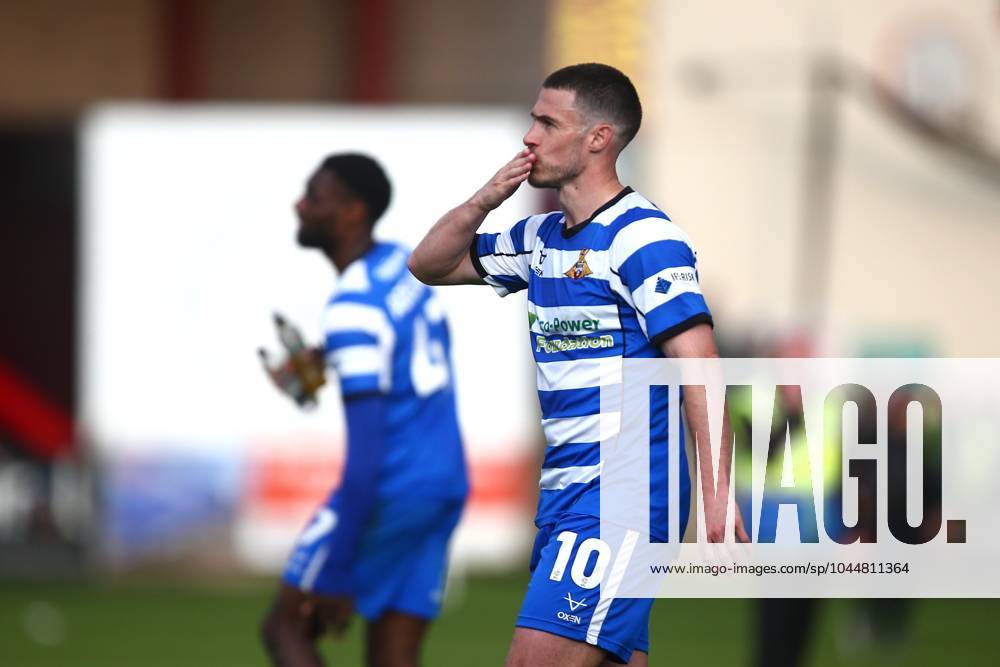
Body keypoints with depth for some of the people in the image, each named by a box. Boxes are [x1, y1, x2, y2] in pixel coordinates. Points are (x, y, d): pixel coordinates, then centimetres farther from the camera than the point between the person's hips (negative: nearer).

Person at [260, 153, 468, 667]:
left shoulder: (354, 310, -19)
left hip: (389, 493, -8)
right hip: (445, 486, 8)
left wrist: (338, 573, -21)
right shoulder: (402, 264, 8)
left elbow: (366, 448, -22)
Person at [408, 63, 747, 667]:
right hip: (564, 490, 9)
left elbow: (700, 368, -18)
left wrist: (717, 494, -26)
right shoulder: (542, 237, 15)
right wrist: (483, 202, 5)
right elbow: (429, 265, 24)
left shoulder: (643, 237, -12)